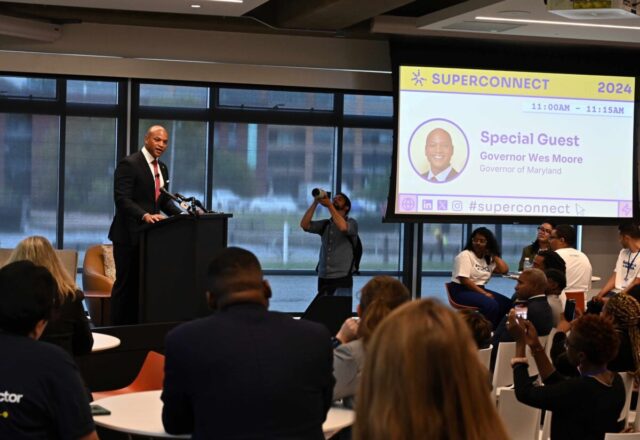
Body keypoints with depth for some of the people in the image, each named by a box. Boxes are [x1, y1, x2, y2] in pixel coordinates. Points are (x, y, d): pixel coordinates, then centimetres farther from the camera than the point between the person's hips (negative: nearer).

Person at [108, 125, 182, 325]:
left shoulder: (162, 168, 15)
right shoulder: (129, 164, -11)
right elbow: (122, 199, -20)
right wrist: (145, 215, -33)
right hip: (129, 234, -7)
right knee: (126, 284, -2)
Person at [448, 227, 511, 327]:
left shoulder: (488, 258, 13)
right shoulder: (465, 255, -9)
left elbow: (504, 270, 1)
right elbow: (464, 280, -18)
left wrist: (493, 254, 3)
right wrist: (484, 293, -20)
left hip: (479, 290, 8)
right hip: (461, 291, -8)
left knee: (507, 303, -11)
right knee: (491, 305, -31)